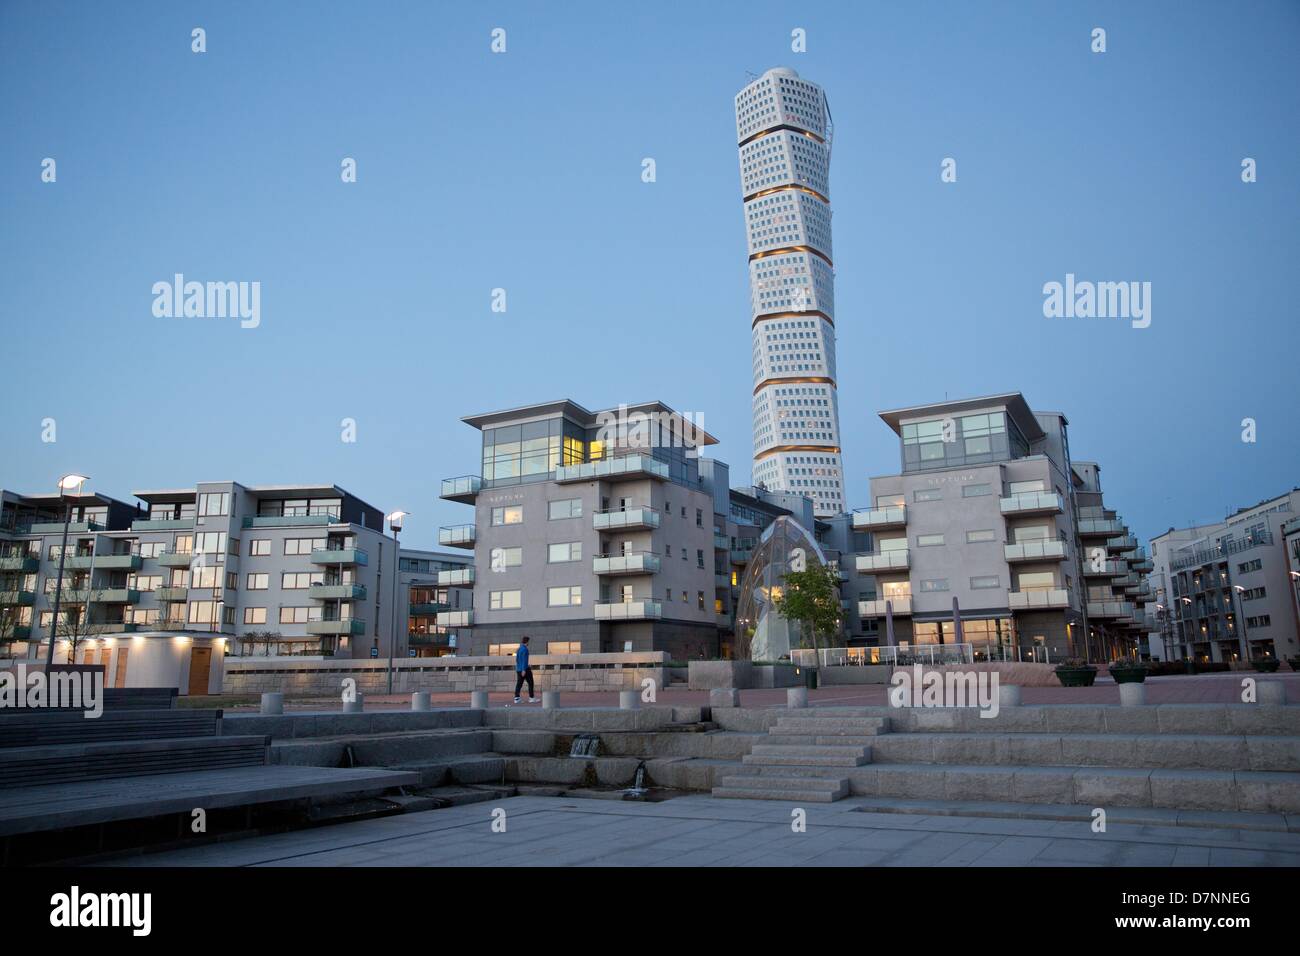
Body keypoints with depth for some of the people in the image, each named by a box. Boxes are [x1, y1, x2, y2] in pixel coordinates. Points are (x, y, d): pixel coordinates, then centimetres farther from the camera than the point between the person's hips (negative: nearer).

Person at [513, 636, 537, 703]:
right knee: (530, 683, 2)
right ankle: (531, 698, 4)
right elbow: (524, 660, -20)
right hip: (525, 669, -8)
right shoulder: (525, 649, -14)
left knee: (519, 684, 5)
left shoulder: (518, 649, 13)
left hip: (518, 669, 8)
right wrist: (524, 670, -23)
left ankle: (516, 698, -1)